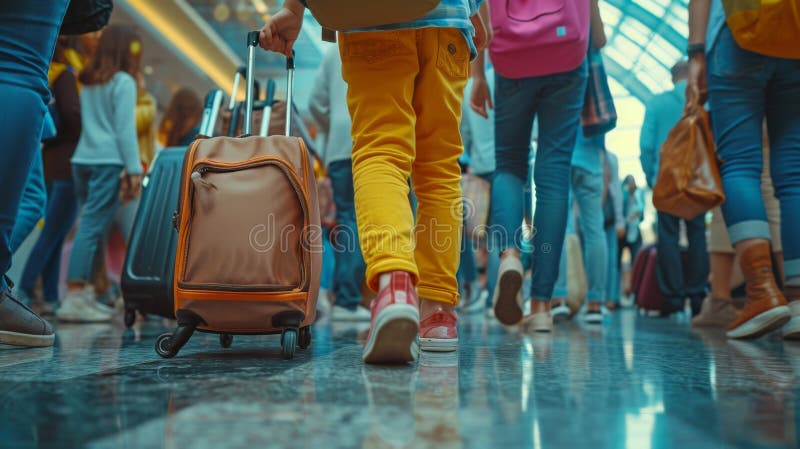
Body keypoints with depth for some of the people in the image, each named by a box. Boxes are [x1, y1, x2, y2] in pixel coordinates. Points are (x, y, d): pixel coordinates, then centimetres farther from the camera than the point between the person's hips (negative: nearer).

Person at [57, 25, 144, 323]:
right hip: (108, 162, -7)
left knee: (91, 228, 10)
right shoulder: (123, 82, -2)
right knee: (93, 229, -9)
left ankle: (86, 295, 11)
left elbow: (91, 124, 16)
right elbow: (125, 129, -9)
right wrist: (134, 170, -10)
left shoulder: (88, 82, 20)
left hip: (82, 160, 7)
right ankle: (73, 299, -11)